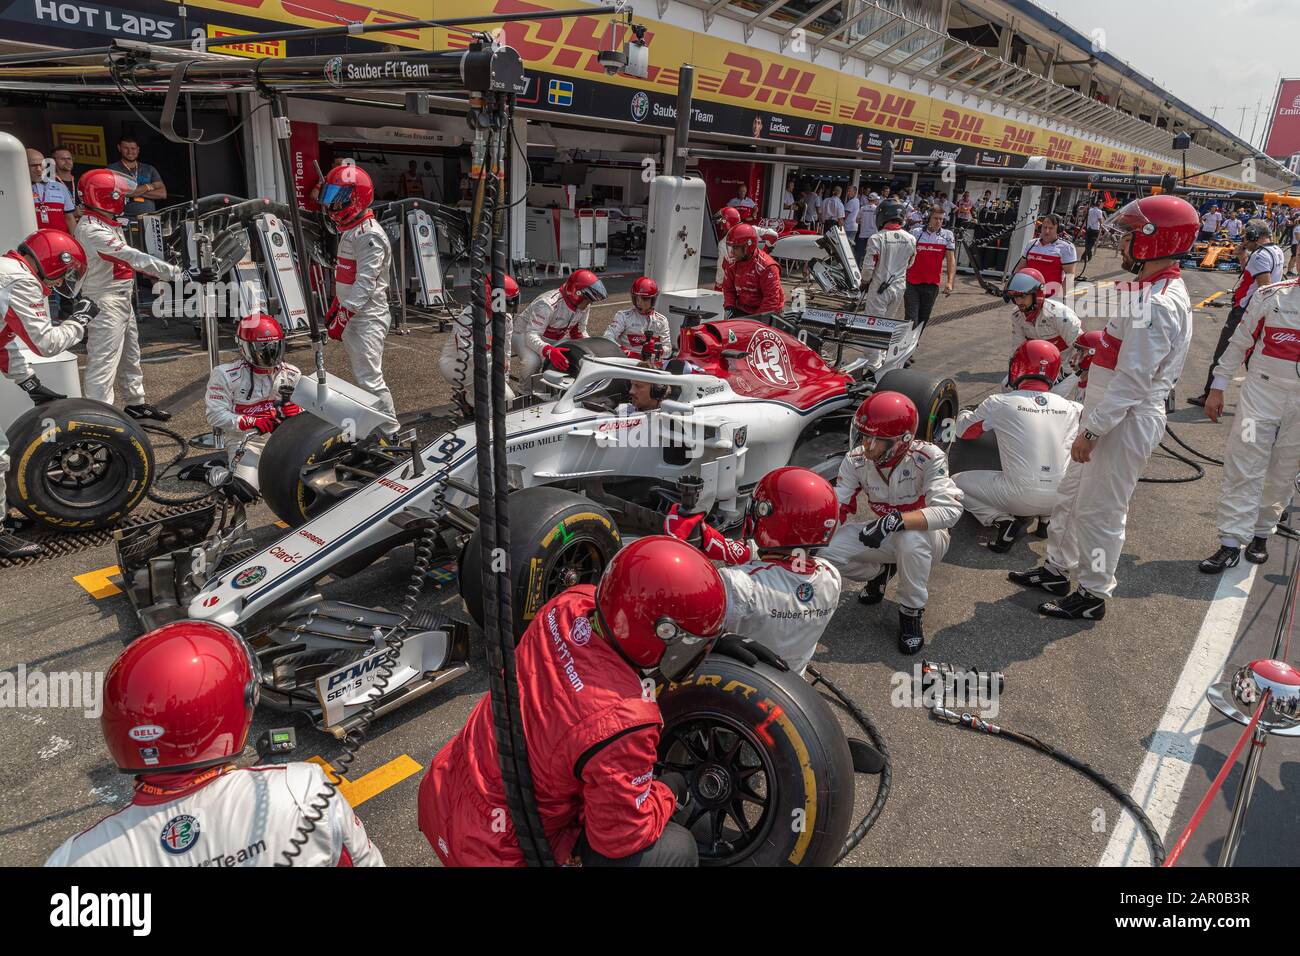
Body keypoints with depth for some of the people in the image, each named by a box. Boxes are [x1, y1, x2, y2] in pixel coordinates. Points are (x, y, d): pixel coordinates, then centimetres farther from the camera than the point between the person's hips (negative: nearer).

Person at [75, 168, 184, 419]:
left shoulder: (107, 224, 12)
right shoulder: (91, 229, -21)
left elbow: (128, 261, 17)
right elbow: (134, 258, -29)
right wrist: (178, 274, -32)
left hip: (123, 300, 10)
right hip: (105, 303, -10)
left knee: (130, 356, 20)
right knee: (104, 360, -10)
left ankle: (137, 403, 34)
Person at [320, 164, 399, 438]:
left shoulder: (369, 235, -16)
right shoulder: (348, 230, 16)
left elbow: (365, 284, -22)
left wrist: (342, 317, -22)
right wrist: (334, 309, 20)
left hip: (367, 317, -10)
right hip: (350, 315, 10)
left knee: (369, 379, -11)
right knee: (363, 376, 14)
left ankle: (391, 434, -5)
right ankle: (374, 427, 23)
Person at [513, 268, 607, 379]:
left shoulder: (585, 306, -12)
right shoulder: (548, 304, -36)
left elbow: (580, 332, 3)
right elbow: (531, 336, -41)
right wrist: (549, 351, -60)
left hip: (557, 337, 7)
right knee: (533, 361, -37)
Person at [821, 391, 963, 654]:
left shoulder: (927, 458, -27)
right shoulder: (856, 460, -14)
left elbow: (950, 509, -38)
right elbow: (834, 509, -15)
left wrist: (895, 520, -50)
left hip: (925, 537, -4)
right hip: (881, 537, 5)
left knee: (910, 539, -41)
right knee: (827, 551, -20)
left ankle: (911, 613, -13)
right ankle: (880, 572, 15)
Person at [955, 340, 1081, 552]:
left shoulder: (999, 403, -5)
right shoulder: (1071, 408, 3)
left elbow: (963, 431, 11)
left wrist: (966, 413, 34)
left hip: (1021, 497, -4)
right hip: (1061, 499, 4)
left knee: (956, 482, 13)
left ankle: (1004, 521, -5)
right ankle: (1047, 517, 15)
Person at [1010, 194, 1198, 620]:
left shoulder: (1157, 304, -22)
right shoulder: (1155, 290, 11)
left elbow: (1132, 380, -25)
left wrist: (1091, 430, -21)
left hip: (1126, 421, -10)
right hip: (1110, 414, 10)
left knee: (1099, 511, 2)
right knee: (1072, 494, 20)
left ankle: (1093, 595, 17)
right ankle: (1057, 568, 35)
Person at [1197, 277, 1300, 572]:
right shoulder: (1271, 296, -1)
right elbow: (1240, 343, 4)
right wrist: (1217, 388, 2)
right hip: (1260, 395, -1)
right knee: (1244, 470, -3)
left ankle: (1261, 534, 25)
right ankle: (1231, 543, 2)